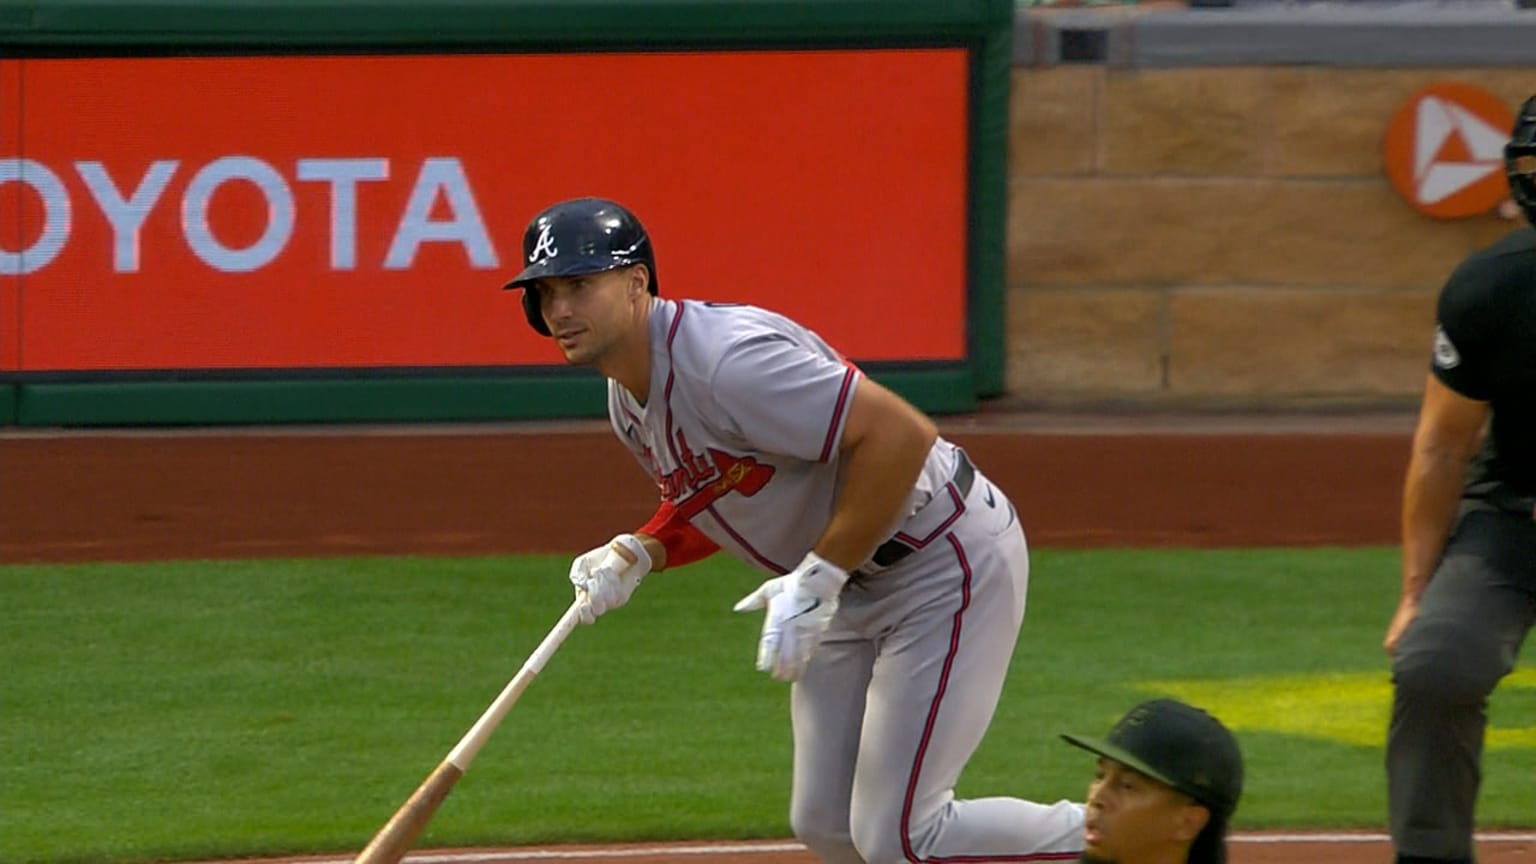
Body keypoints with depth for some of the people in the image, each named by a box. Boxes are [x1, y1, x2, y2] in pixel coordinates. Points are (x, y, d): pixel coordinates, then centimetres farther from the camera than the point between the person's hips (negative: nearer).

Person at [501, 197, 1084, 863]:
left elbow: (901, 435, -32)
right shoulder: (628, 401, 3)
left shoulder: (723, 358, -28)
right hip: (853, 589, 10)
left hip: (946, 561, -10)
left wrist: (816, 579, -29)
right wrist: (635, 554, -2)